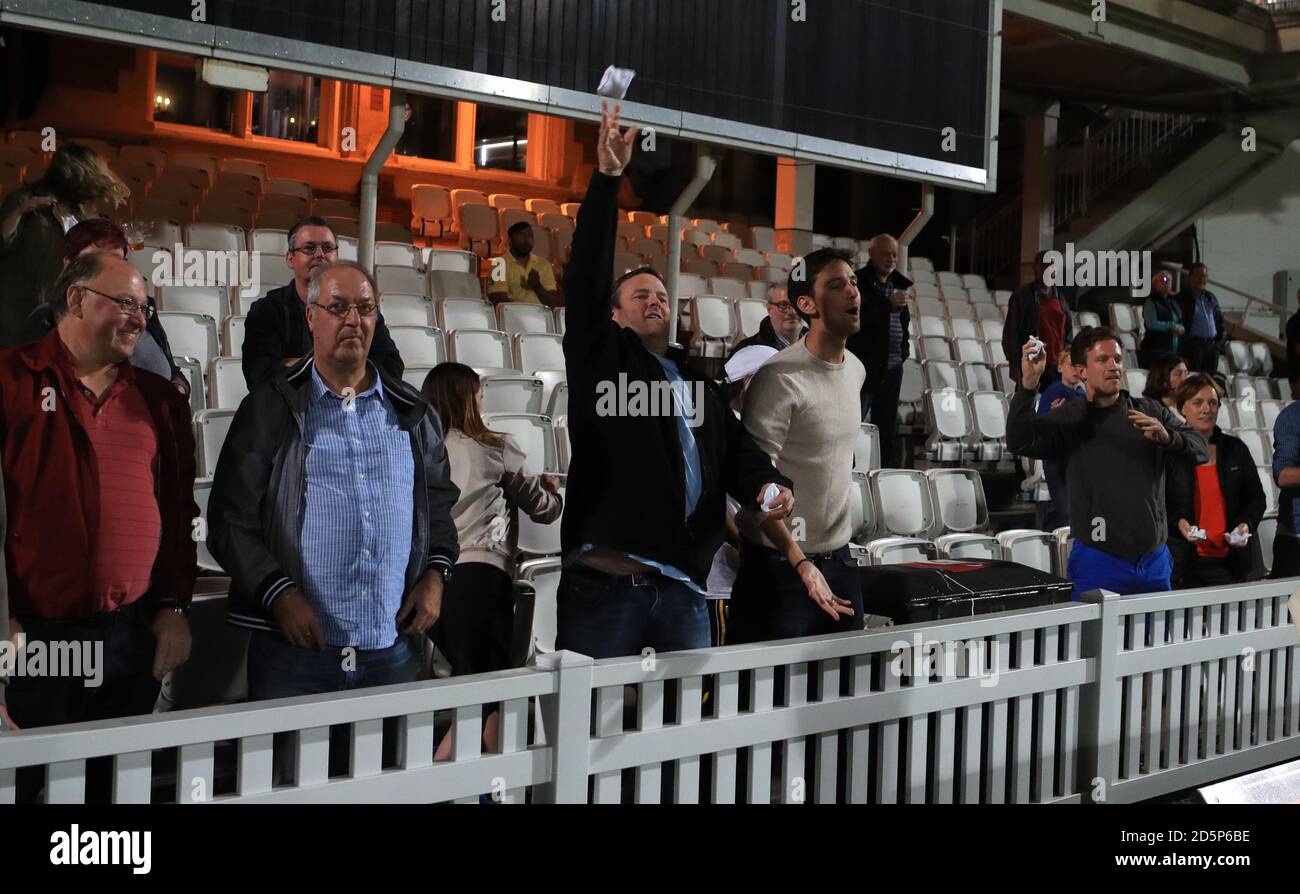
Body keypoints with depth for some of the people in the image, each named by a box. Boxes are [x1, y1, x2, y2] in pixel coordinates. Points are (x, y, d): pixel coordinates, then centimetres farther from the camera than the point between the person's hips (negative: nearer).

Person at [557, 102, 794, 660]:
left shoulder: (698, 386, 22)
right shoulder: (600, 358, 9)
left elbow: (737, 452, 11)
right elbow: (586, 278, -3)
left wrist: (768, 485, -13)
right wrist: (607, 178, -9)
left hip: (682, 587, 5)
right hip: (604, 580, -5)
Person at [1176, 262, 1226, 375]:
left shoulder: (1211, 298, 18)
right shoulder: (1182, 298, -3)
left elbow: (1220, 319, 24)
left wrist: (1221, 339, 11)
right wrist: (1185, 341, -12)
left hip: (1212, 345, 6)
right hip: (1193, 344, -6)